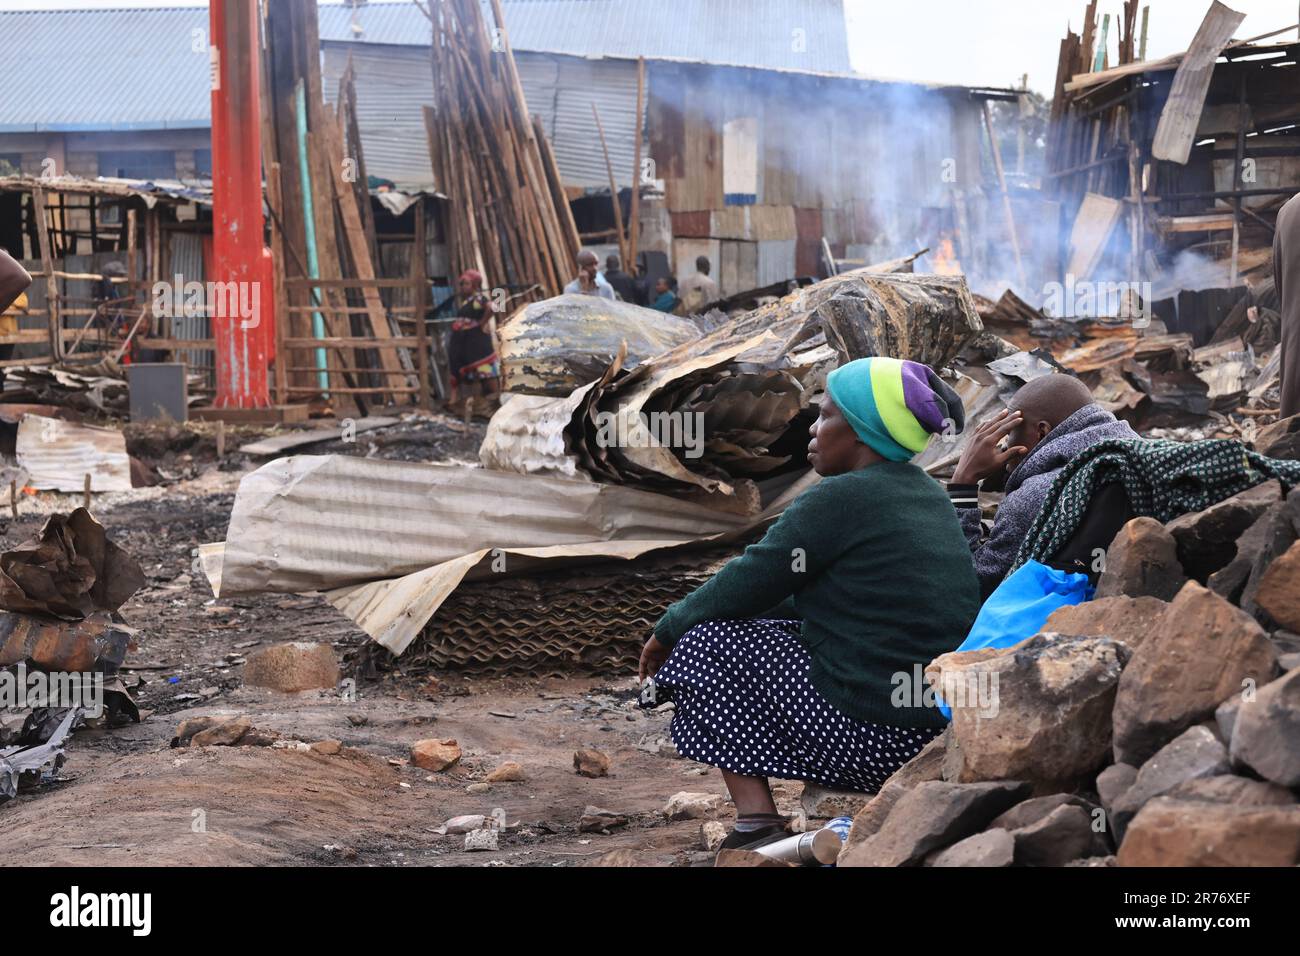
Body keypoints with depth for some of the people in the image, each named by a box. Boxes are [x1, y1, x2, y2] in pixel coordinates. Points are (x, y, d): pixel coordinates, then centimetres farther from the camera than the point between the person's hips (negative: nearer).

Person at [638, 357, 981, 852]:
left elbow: (747, 583, -8)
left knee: (706, 643, 5)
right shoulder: (928, 496, 14)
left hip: (870, 737, -9)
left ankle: (756, 825, -2)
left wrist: (667, 632, 10)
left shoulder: (840, 499, -13)